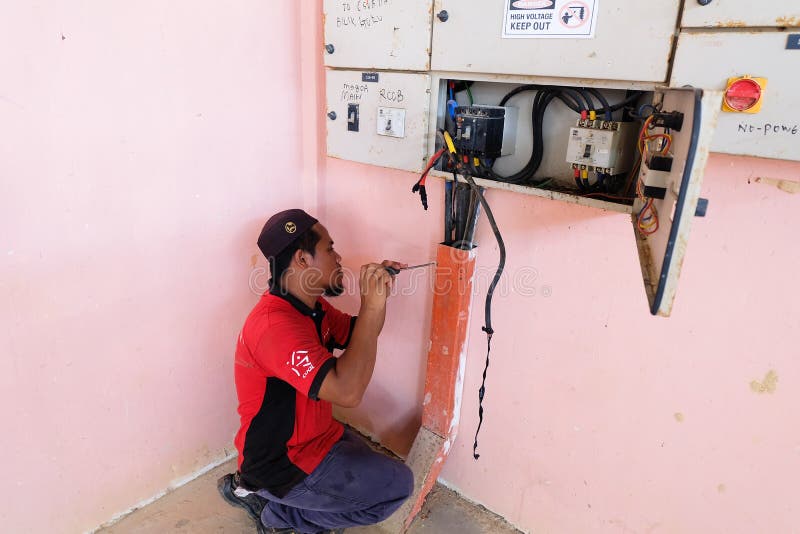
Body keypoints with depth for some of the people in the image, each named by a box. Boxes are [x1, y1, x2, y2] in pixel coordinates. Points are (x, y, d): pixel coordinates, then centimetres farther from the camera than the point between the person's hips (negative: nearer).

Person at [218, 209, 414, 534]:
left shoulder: (312, 307, 0)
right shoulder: (276, 324, -30)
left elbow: (359, 338, 13)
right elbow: (347, 391, -37)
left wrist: (379, 295, -6)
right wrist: (371, 305, -32)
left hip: (315, 436, 9)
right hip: (281, 463, -9)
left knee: (385, 470, 19)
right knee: (397, 485, -8)